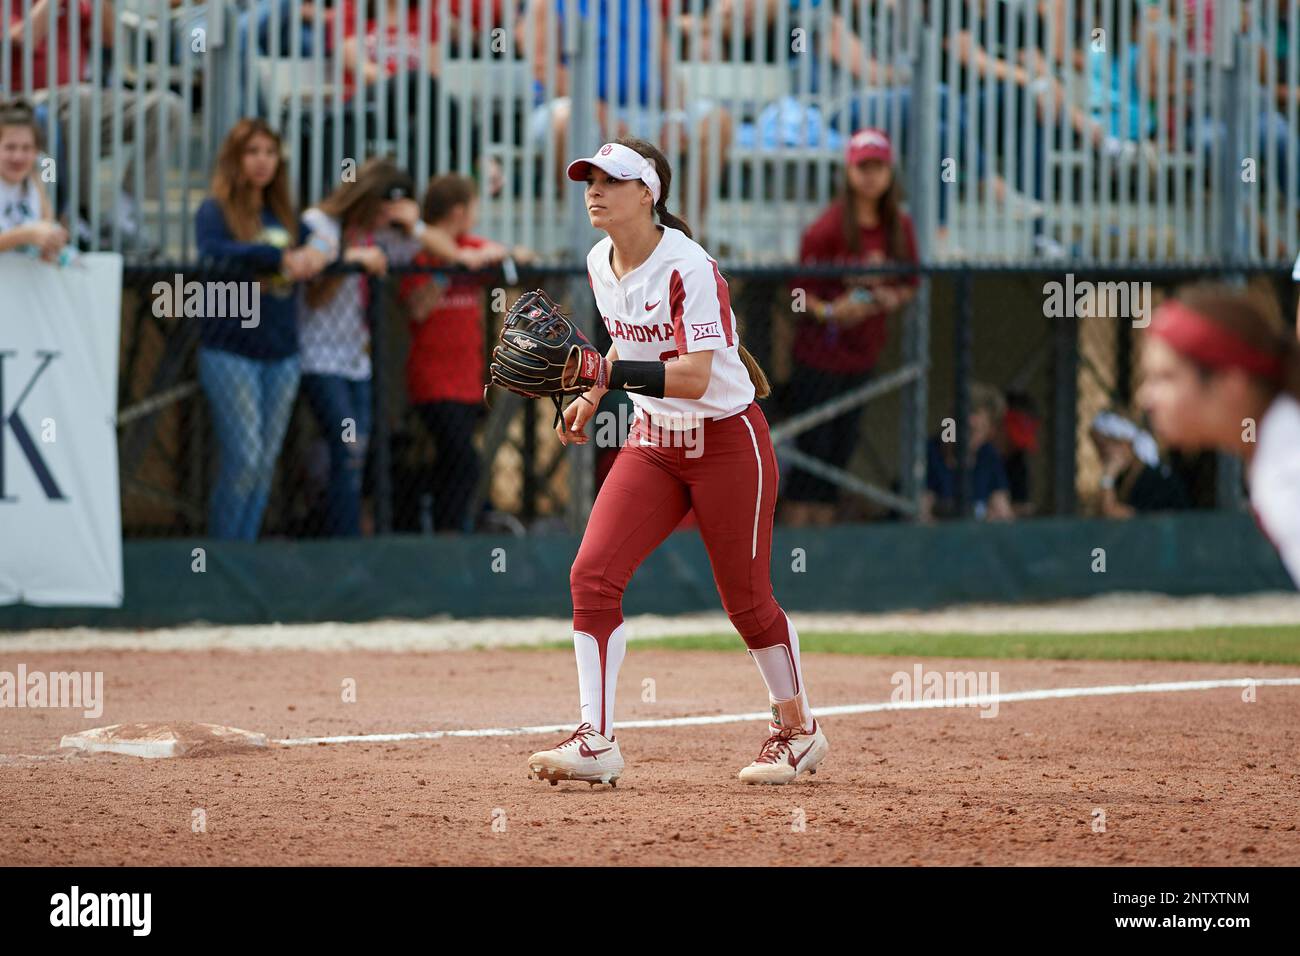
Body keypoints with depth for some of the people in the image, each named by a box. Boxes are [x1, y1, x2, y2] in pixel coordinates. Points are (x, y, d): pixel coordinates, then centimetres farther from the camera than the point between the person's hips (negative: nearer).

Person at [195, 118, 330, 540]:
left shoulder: (283, 216, 15)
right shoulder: (215, 211, -3)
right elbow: (213, 252, -21)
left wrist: (313, 255, -14)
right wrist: (280, 258, -28)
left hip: (281, 354, 6)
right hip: (230, 351, -6)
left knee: (266, 463, 6)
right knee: (244, 458, -11)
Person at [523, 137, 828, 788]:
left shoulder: (689, 269, -22)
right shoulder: (600, 263, 2)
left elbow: (694, 376, -31)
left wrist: (606, 371, -38)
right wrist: (590, 398, 11)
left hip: (727, 442, -7)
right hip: (652, 445, 7)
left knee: (746, 599, 3)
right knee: (592, 574, -12)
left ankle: (797, 729, 27)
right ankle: (596, 742, -13)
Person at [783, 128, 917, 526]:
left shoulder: (899, 227, 3)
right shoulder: (827, 228, -13)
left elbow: (909, 284, 14)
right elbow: (799, 289, -9)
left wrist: (893, 298, -8)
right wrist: (827, 311, -26)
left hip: (862, 355, 6)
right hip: (818, 354, -6)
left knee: (841, 449, 9)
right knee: (812, 447, -5)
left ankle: (823, 522, 16)